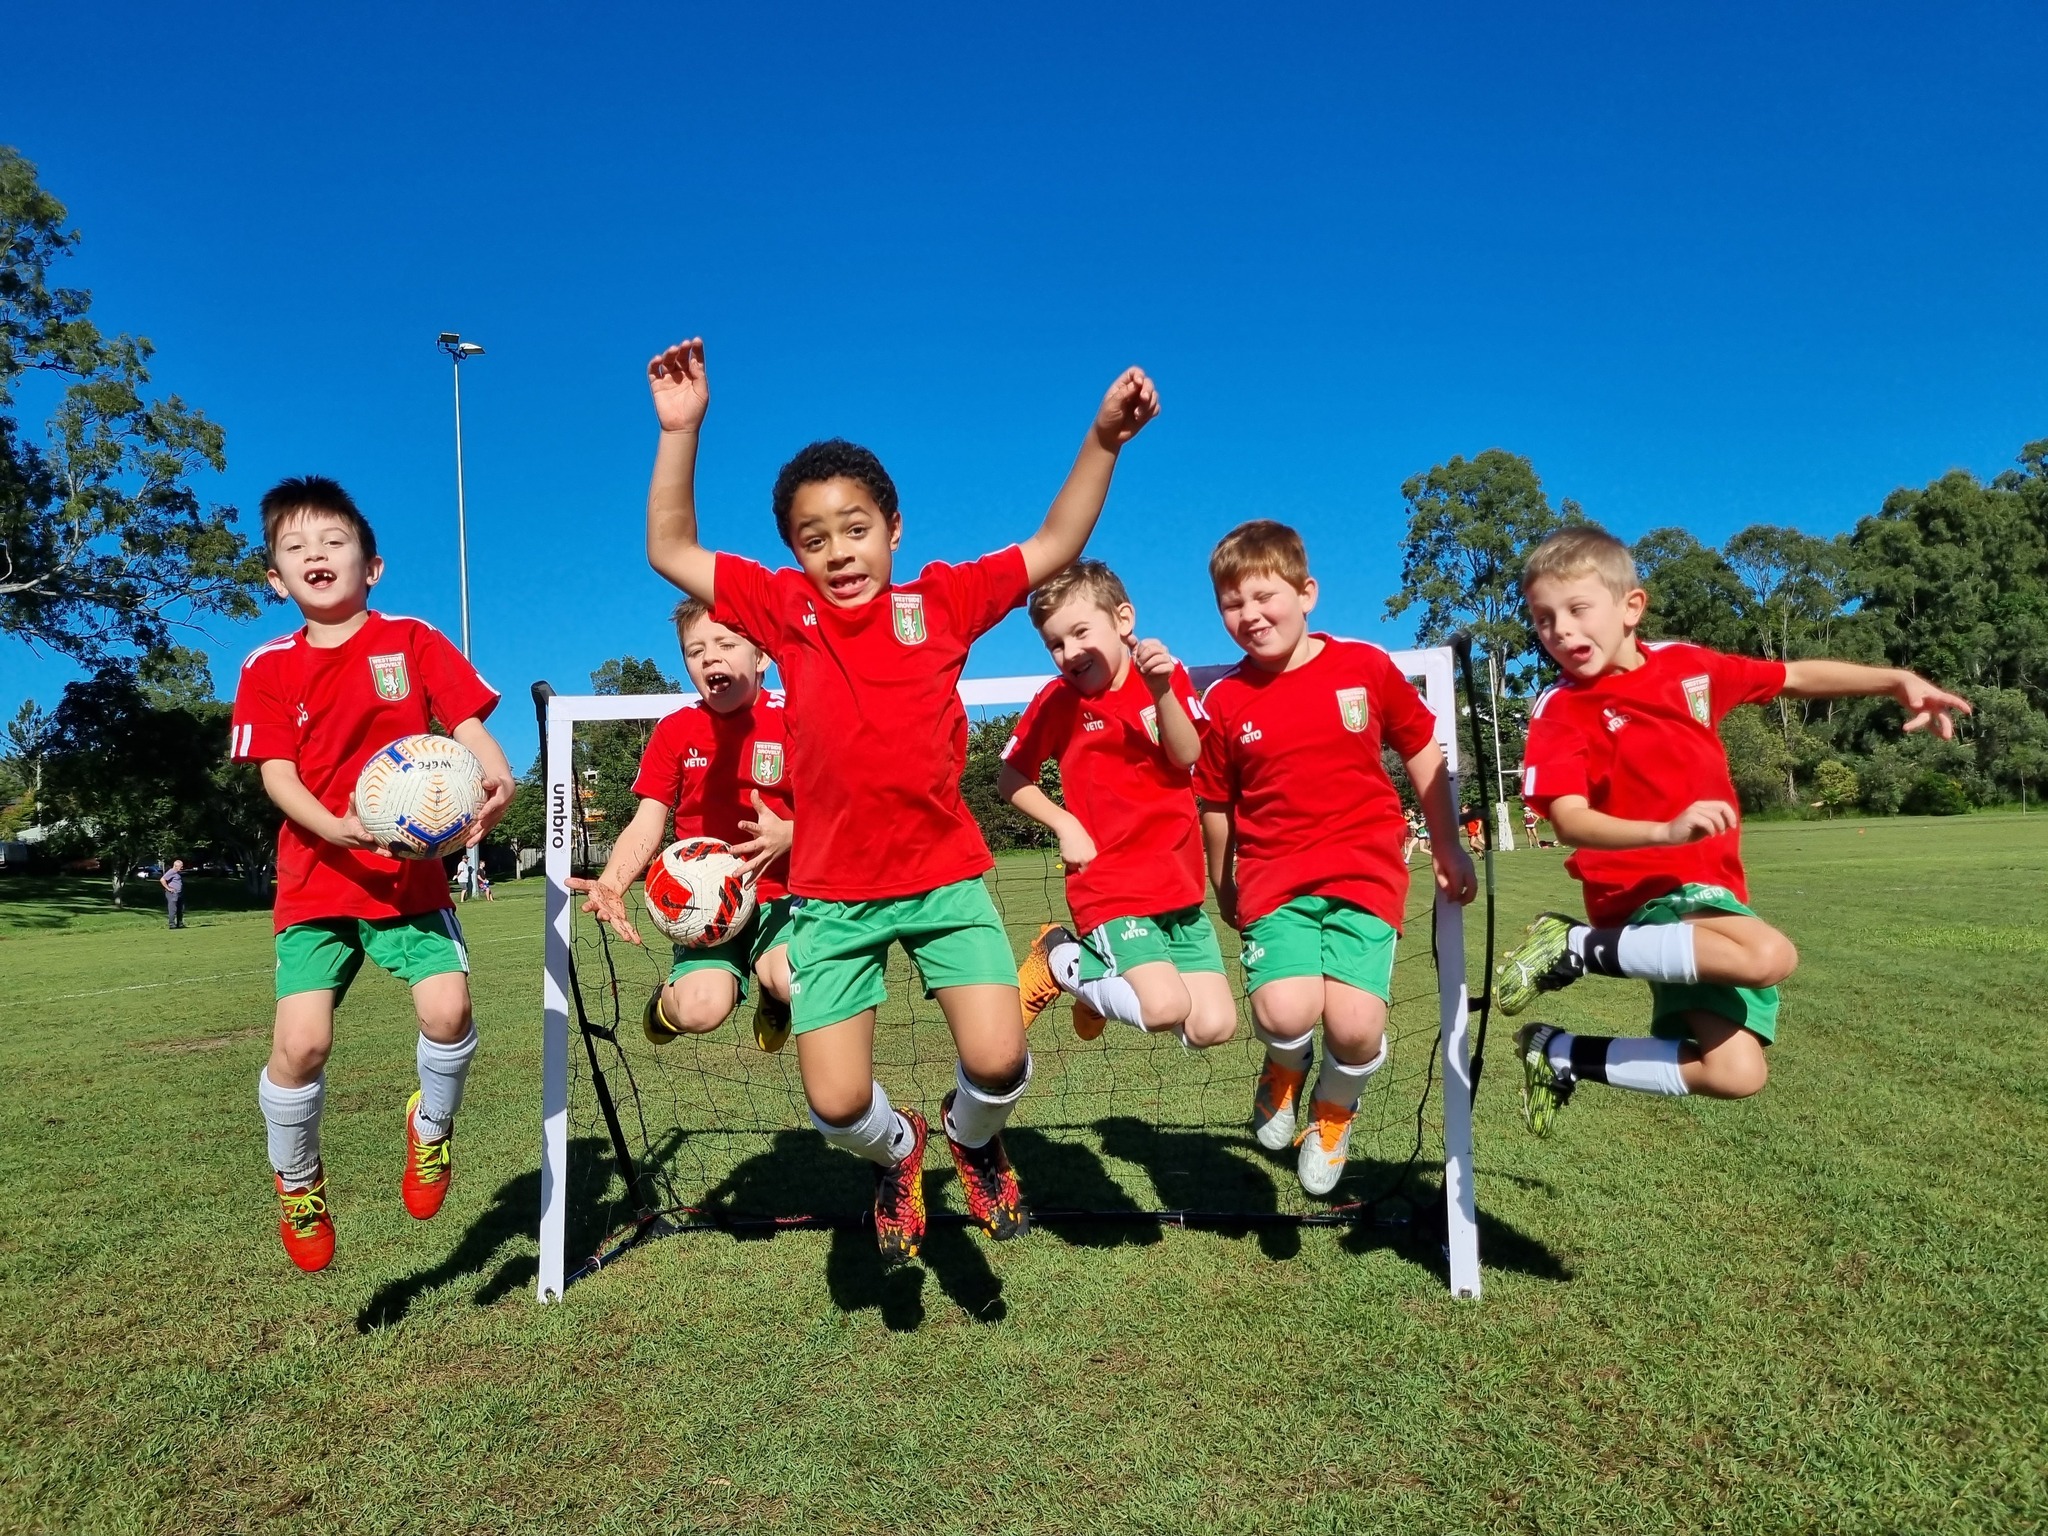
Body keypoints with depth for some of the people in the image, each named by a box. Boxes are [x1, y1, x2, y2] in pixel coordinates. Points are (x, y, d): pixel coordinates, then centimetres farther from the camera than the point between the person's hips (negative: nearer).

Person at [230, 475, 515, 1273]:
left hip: (411, 872, -1)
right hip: (316, 880, 1)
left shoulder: (412, 641, 3)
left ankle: (432, 1126, 15)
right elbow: (278, 775, -2)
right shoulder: (269, 668, 6)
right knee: (301, 1042, -10)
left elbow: (468, 723, -5)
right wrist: (336, 828, -22)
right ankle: (297, 1182, 20)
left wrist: (496, 778, -29)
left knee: (449, 1009, -18)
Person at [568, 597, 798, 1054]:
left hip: (780, 895, -1)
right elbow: (647, 825, 2)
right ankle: (667, 1002, 19)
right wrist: (610, 884, -16)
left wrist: (788, 834, -28)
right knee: (699, 1009, -22)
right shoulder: (674, 731, 5)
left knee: (795, 981, -31)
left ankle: (773, 996, 10)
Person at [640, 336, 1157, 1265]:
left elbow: (1054, 548, 4)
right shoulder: (785, 610, 2)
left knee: (998, 1061, -13)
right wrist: (680, 431, -4)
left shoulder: (942, 600, 1)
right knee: (836, 1104, -3)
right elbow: (671, 552, 5)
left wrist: (1103, 440, -6)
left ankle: (971, 1138, 26)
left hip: (945, 879, 0)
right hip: (833, 895, 1)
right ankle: (897, 1153, 36)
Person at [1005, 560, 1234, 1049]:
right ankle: (1061, 961, 4)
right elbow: (1011, 779, 4)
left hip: (1178, 883, 4)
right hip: (1109, 887, -4)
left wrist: (1162, 690, -25)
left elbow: (1187, 756, -10)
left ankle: (1100, 975, 20)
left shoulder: (1167, 676, 4)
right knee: (1166, 1008, -22)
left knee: (1213, 1026, -3)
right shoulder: (1057, 699, -2)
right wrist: (1065, 824, -9)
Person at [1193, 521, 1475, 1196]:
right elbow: (1217, 807, 12)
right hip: (1274, 879, 0)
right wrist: (1224, 891, 20)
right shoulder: (1224, 702, 1)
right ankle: (1285, 1072, 18)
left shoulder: (1365, 666, 1)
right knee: (1284, 1014, -23)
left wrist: (1447, 847, 13)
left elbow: (1424, 753, 13)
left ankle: (1334, 1110, 21)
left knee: (1355, 1027, -17)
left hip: (1365, 872, 0)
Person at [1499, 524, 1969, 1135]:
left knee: (1734, 1074, 3)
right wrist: (1666, 830, -41)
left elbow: (1796, 677, 18)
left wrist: (1898, 681, 6)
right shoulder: (1561, 711, -12)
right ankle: (1577, 947, -18)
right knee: (1768, 956, -35)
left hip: (1712, 889, 6)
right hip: (1649, 894, -6)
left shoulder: (1686, 665, 4)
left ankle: (1560, 1053, 14)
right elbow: (1569, 822, -25)